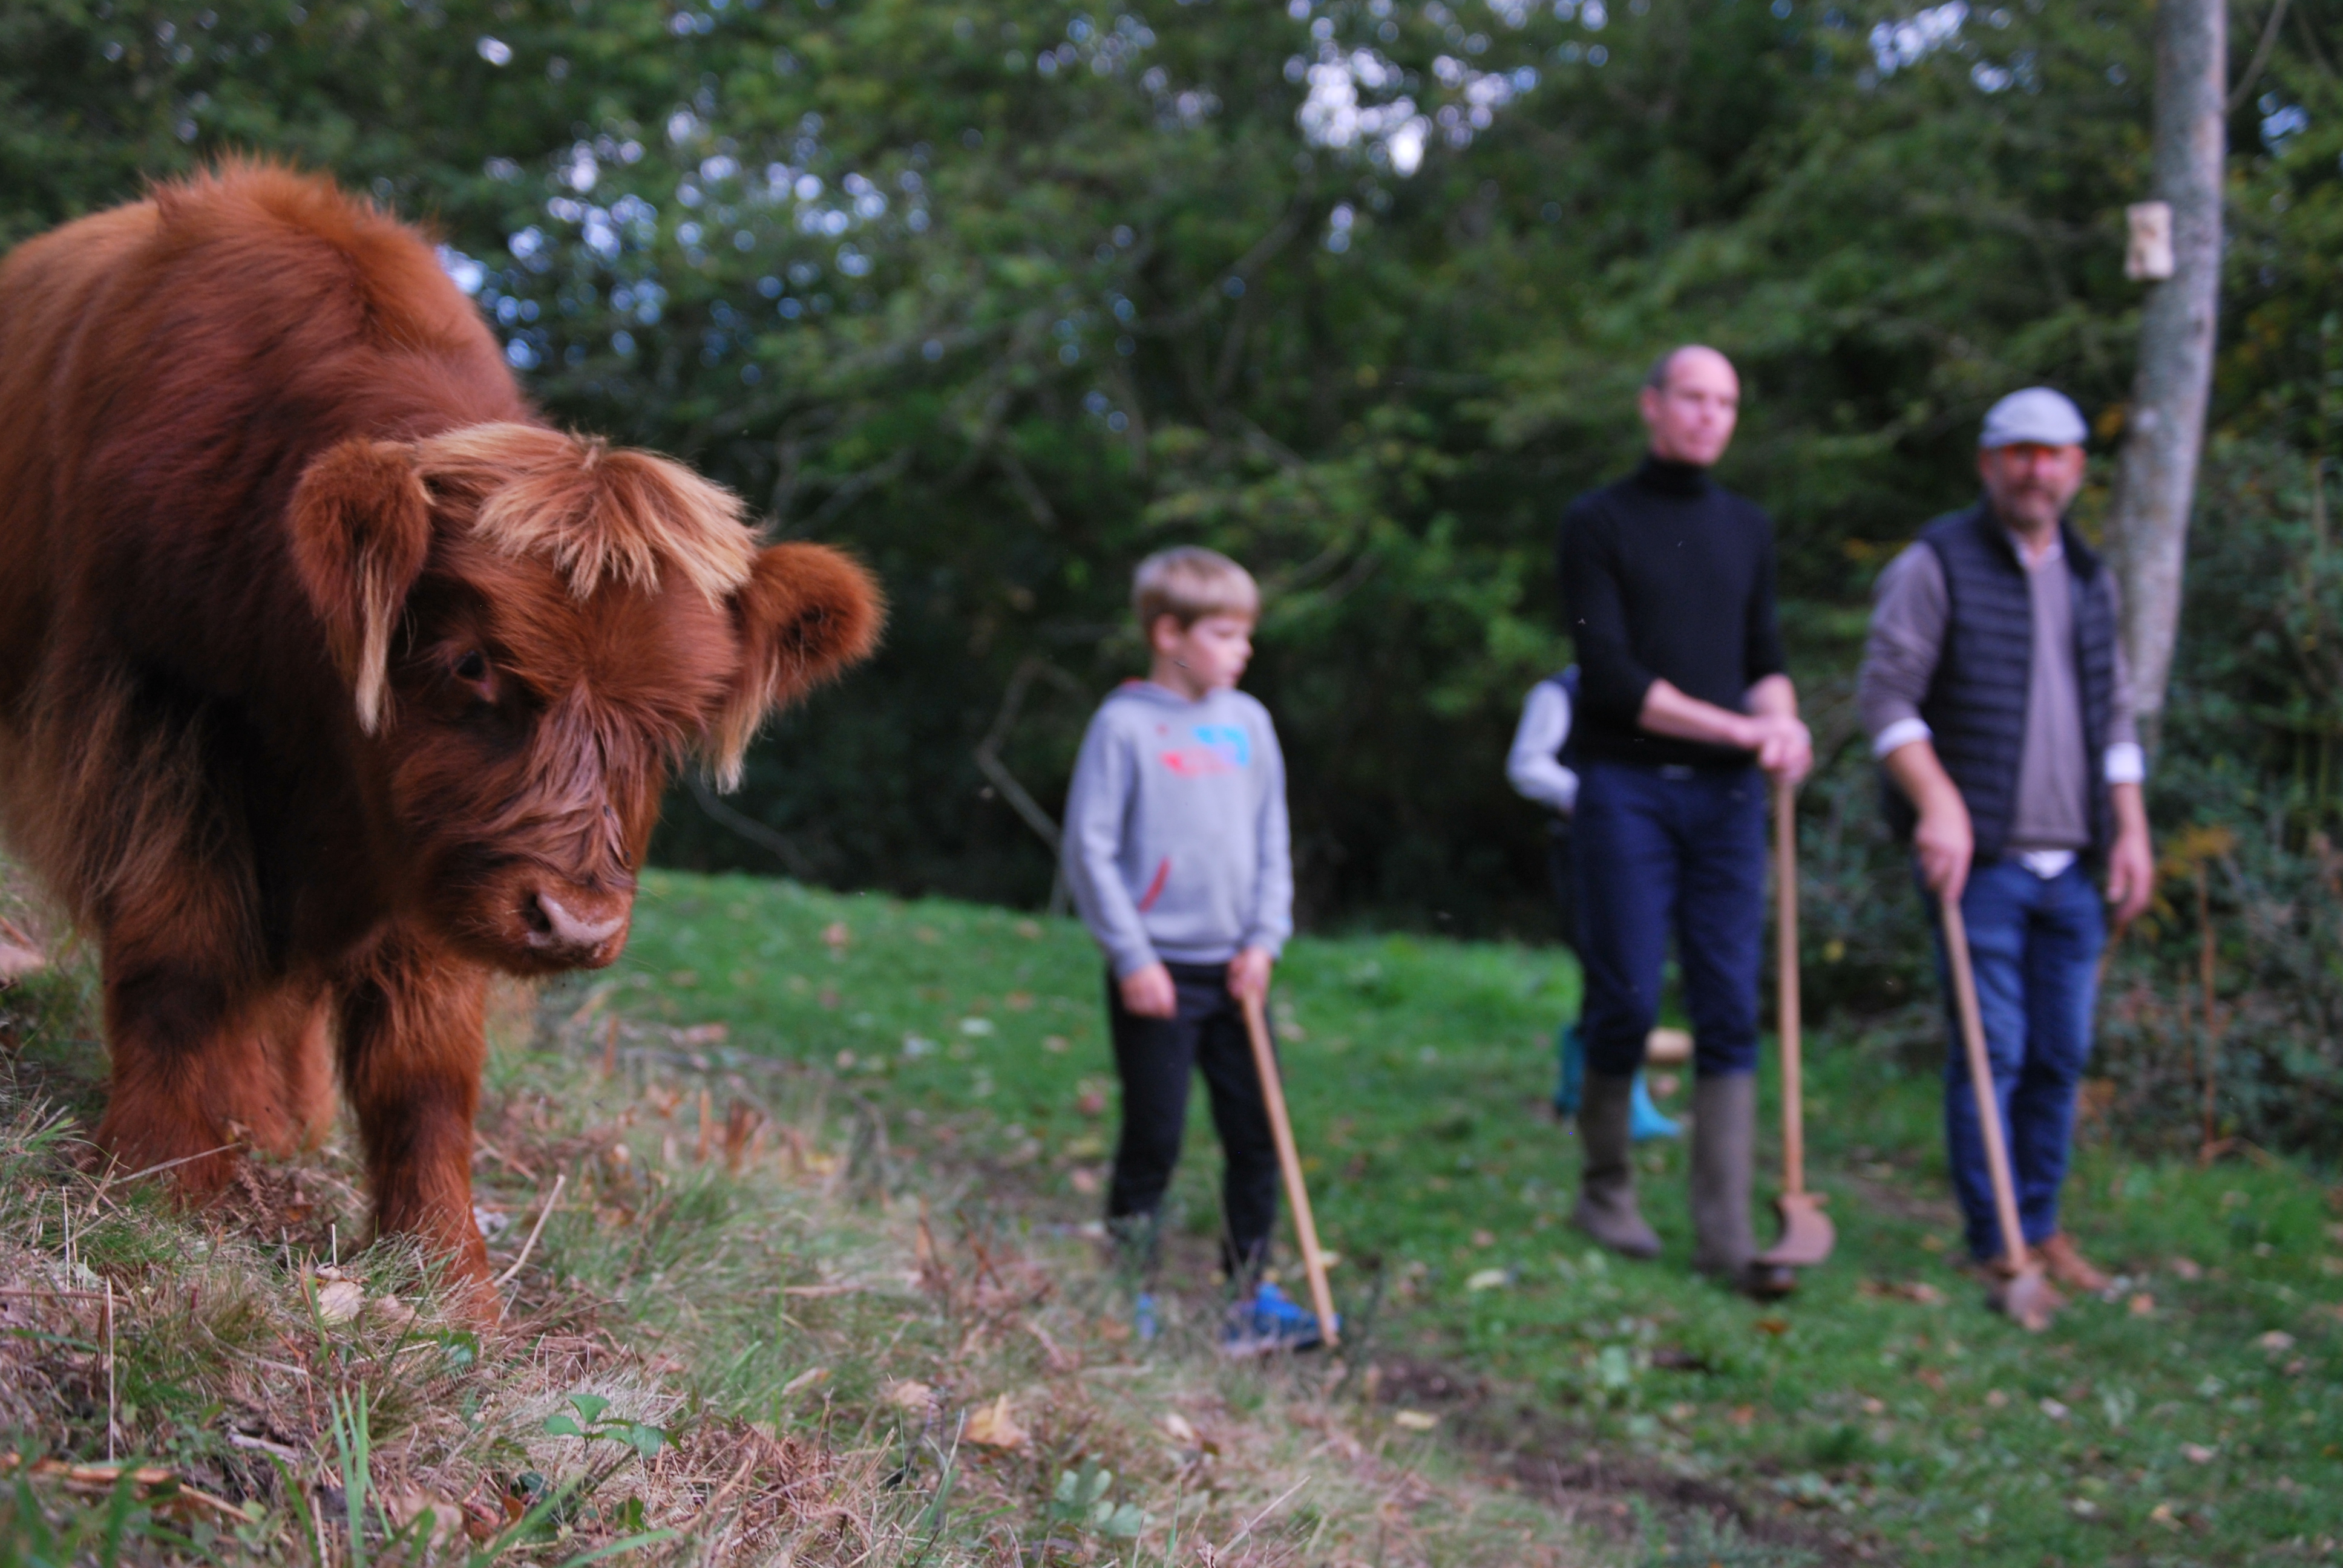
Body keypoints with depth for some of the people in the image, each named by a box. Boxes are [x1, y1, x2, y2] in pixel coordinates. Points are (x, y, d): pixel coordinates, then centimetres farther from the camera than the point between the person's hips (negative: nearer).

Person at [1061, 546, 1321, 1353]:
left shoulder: (1248, 723, 8)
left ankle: (1249, 1292, 16)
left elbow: (1272, 841, 14)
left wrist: (1265, 938, 2)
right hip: (1157, 974, -5)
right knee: (1153, 1141, 1)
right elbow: (1090, 849, -7)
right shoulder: (1125, 725, -7)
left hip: (1235, 971, 5)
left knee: (1257, 1135, 5)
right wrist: (1132, 956, -10)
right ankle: (1130, 1297, 13)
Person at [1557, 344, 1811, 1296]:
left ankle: (1725, 1234, -3)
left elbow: (1763, 657, 18)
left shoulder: (1748, 529, 17)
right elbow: (1612, 675, -9)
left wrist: (1784, 720, -5)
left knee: (1730, 1013, -2)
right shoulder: (1598, 524, 1)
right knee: (1626, 1002, -3)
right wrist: (1739, 727, -13)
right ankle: (1605, 1192, 17)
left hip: (1727, 793, 4)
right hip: (1626, 789, -4)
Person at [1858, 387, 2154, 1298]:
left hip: (2070, 864, 6)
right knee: (1991, 1052, -5)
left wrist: (2131, 828, 12)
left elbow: (2115, 715, 21)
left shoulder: (2089, 579, 17)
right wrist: (1937, 802, -18)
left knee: (2061, 1057, 8)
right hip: (1979, 857, -6)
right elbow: (1885, 697, -8)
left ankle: (2042, 1228, 19)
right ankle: (1995, 1246, 2)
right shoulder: (1937, 565, -2)